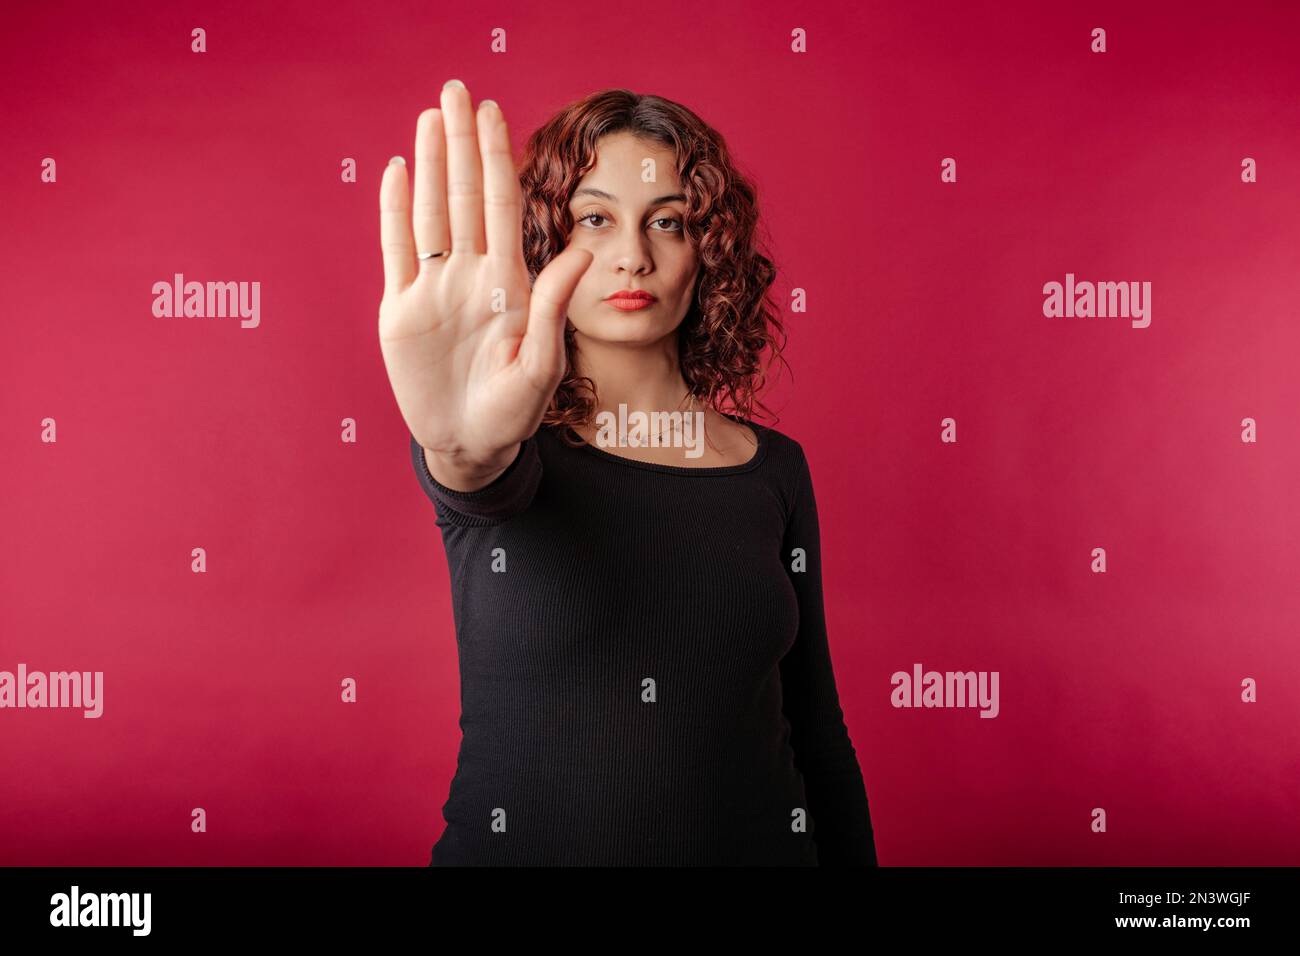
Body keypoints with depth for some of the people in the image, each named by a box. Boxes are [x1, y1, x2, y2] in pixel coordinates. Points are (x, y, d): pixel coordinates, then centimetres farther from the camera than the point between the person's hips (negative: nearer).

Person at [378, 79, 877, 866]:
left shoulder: (775, 469, -2)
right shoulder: (516, 453, -9)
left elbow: (816, 728, 2)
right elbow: (491, 486, -33)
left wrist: (855, 855, -1)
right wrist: (466, 445, -53)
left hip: (756, 842, 3)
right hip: (521, 841, -2)